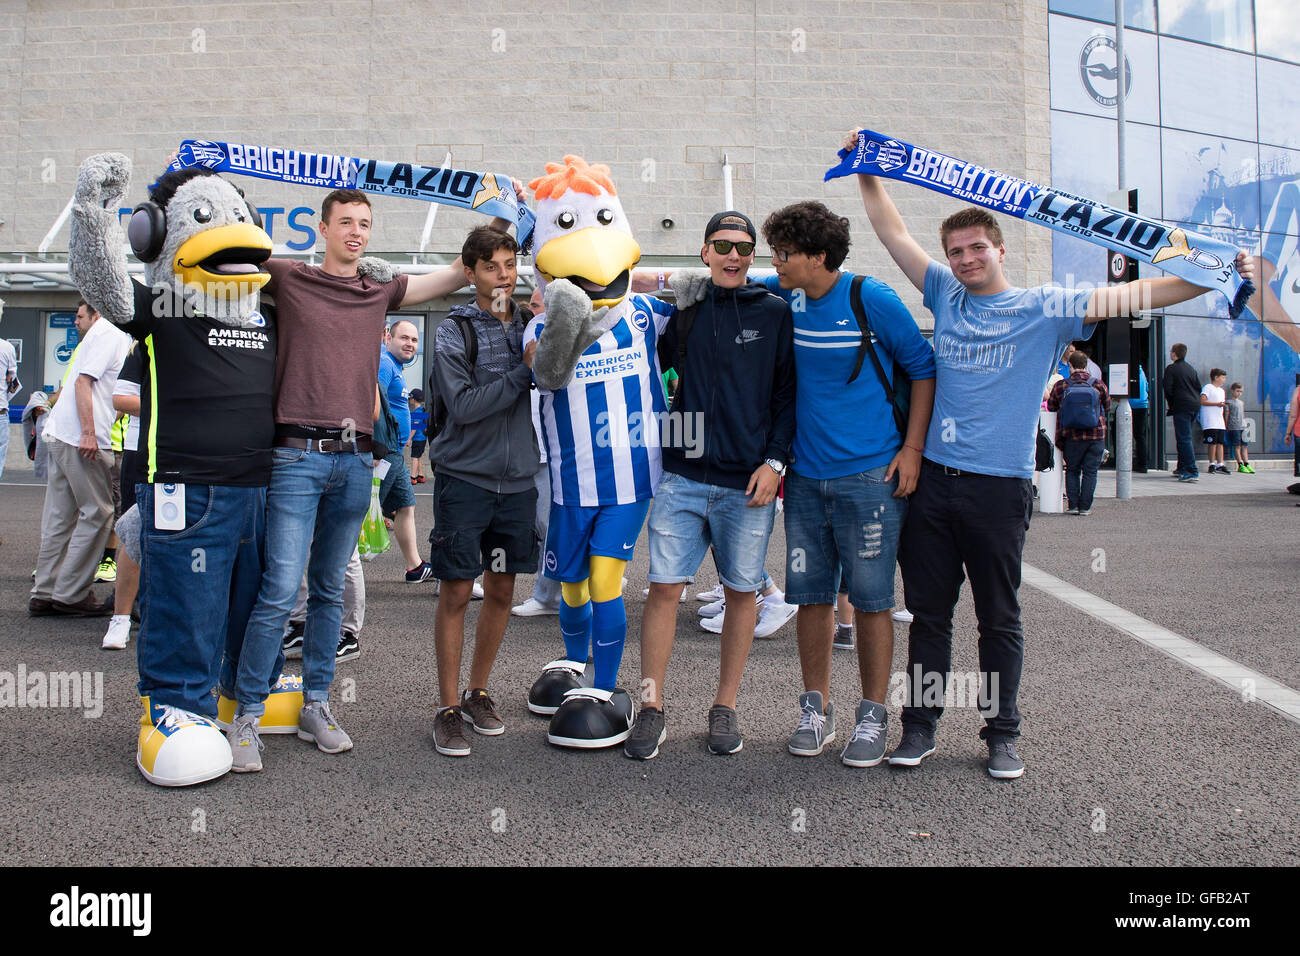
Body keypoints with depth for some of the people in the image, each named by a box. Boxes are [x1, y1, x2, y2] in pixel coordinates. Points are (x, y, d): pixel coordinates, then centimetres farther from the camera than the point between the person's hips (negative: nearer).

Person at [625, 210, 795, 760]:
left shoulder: (775, 313, 5)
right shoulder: (682, 311, 10)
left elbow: (789, 394, 3)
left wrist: (775, 462, -6)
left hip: (748, 482, -1)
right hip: (683, 476, 1)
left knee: (741, 591, 6)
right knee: (665, 587, -3)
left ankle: (725, 707, 21)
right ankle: (652, 709, 9)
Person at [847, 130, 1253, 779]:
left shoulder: (1044, 309, 2)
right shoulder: (945, 295, 10)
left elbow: (1129, 298, -5)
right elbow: (892, 233, 13)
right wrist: (867, 173, 7)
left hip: (998, 485, -3)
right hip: (932, 478, 3)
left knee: (999, 618, 7)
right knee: (928, 610, 9)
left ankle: (1002, 733, 20)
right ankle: (920, 725, 20)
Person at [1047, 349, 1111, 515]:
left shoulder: (1060, 386, -5)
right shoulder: (1098, 385, -3)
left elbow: (1051, 407, 6)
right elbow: (1107, 405, 12)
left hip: (1071, 436, 0)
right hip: (1096, 436, 0)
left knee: (1072, 470, 15)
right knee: (1090, 472, 8)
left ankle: (1073, 505, 9)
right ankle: (1085, 507, 6)